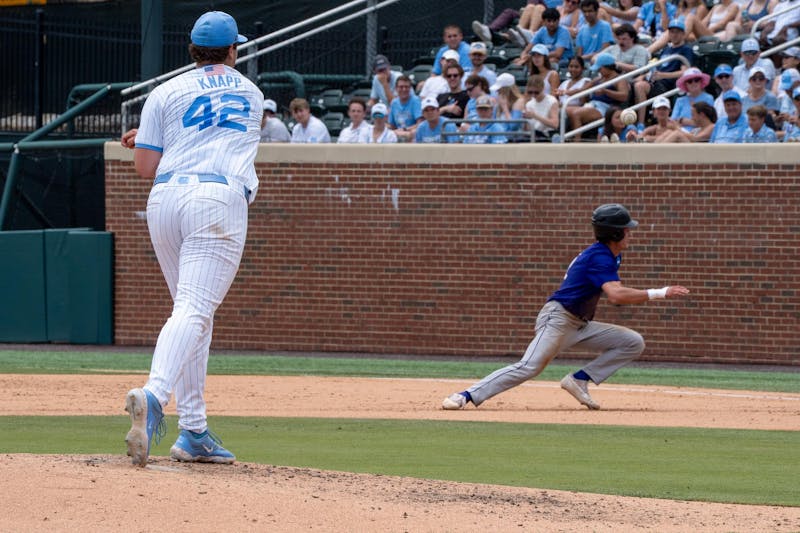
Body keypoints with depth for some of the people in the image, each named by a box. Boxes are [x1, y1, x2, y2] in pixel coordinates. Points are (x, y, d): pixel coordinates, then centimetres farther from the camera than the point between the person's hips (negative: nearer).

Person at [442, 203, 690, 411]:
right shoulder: (599, 257, -17)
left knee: (633, 343, 4)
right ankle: (466, 396, -26)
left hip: (581, 325, 10)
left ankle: (579, 380, -1)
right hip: (558, 318, -10)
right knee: (529, 367, -25)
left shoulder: (611, 256, 15)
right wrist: (660, 293, -26)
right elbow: (616, 295, -30)